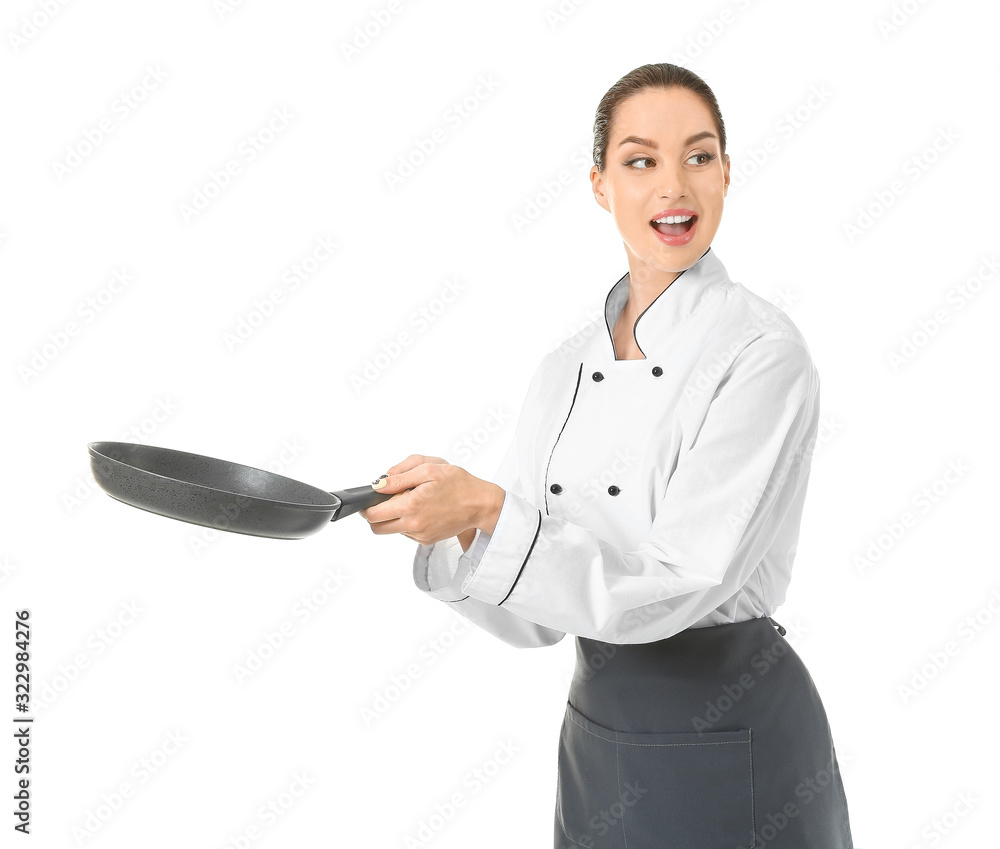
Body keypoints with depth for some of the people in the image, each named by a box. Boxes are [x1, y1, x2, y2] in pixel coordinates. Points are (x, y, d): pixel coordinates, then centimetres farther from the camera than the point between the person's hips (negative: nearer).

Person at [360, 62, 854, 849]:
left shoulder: (763, 352, -15)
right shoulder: (566, 367, 2)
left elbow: (677, 584, -22)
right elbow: (533, 615, 1)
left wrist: (488, 508, -31)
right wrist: (448, 525, -18)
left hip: (732, 754, -5)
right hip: (597, 741, 6)